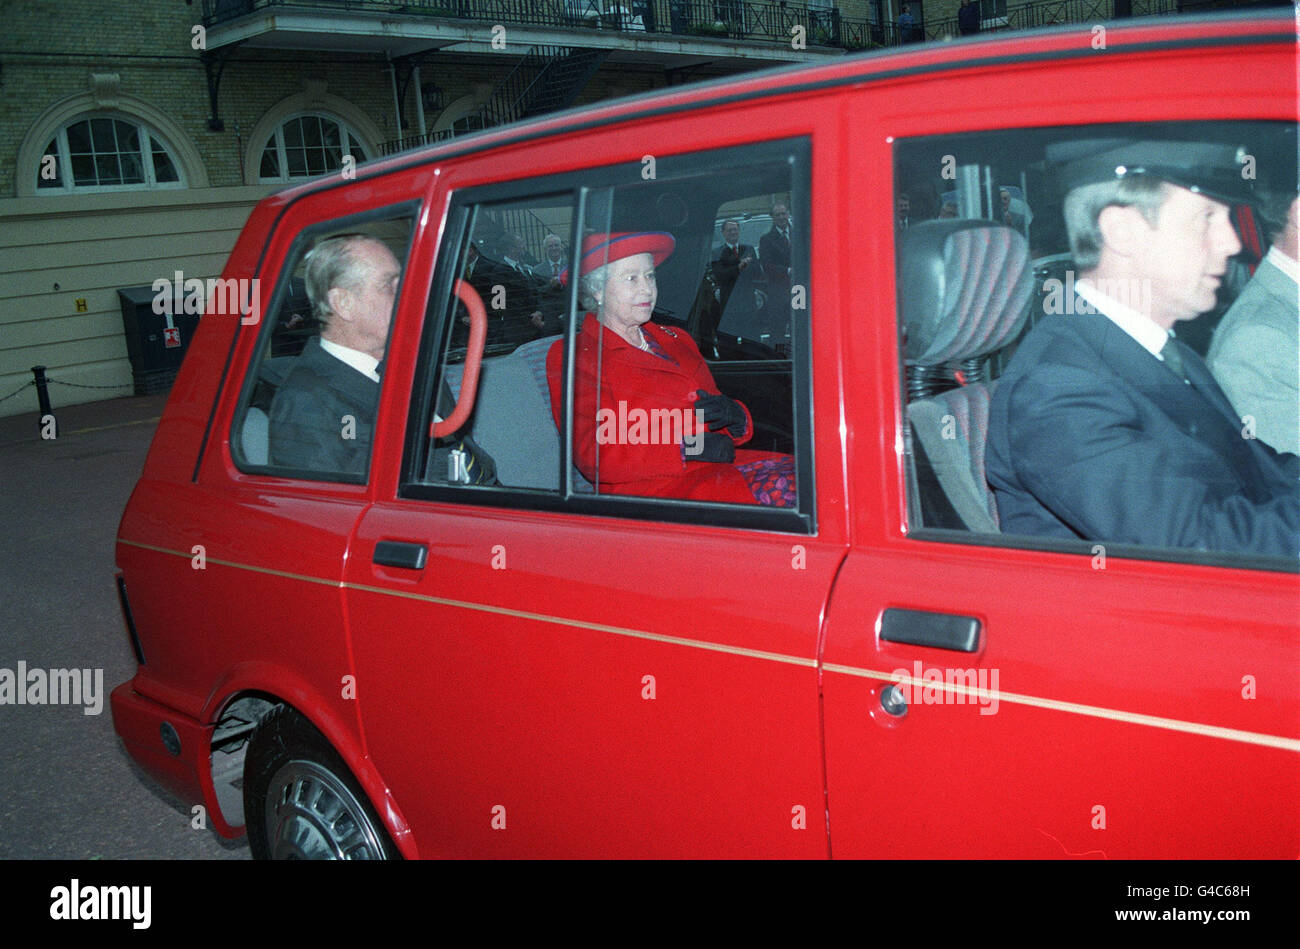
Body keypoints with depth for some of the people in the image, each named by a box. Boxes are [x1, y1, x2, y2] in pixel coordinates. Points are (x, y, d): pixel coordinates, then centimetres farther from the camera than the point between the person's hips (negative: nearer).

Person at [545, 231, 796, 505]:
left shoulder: (675, 339, 25)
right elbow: (595, 456, -10)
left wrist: (735, 417, 0)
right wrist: (686, 448, -16)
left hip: (718, 468, 7)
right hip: (652, 488, -7)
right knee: (778, 493, -30)